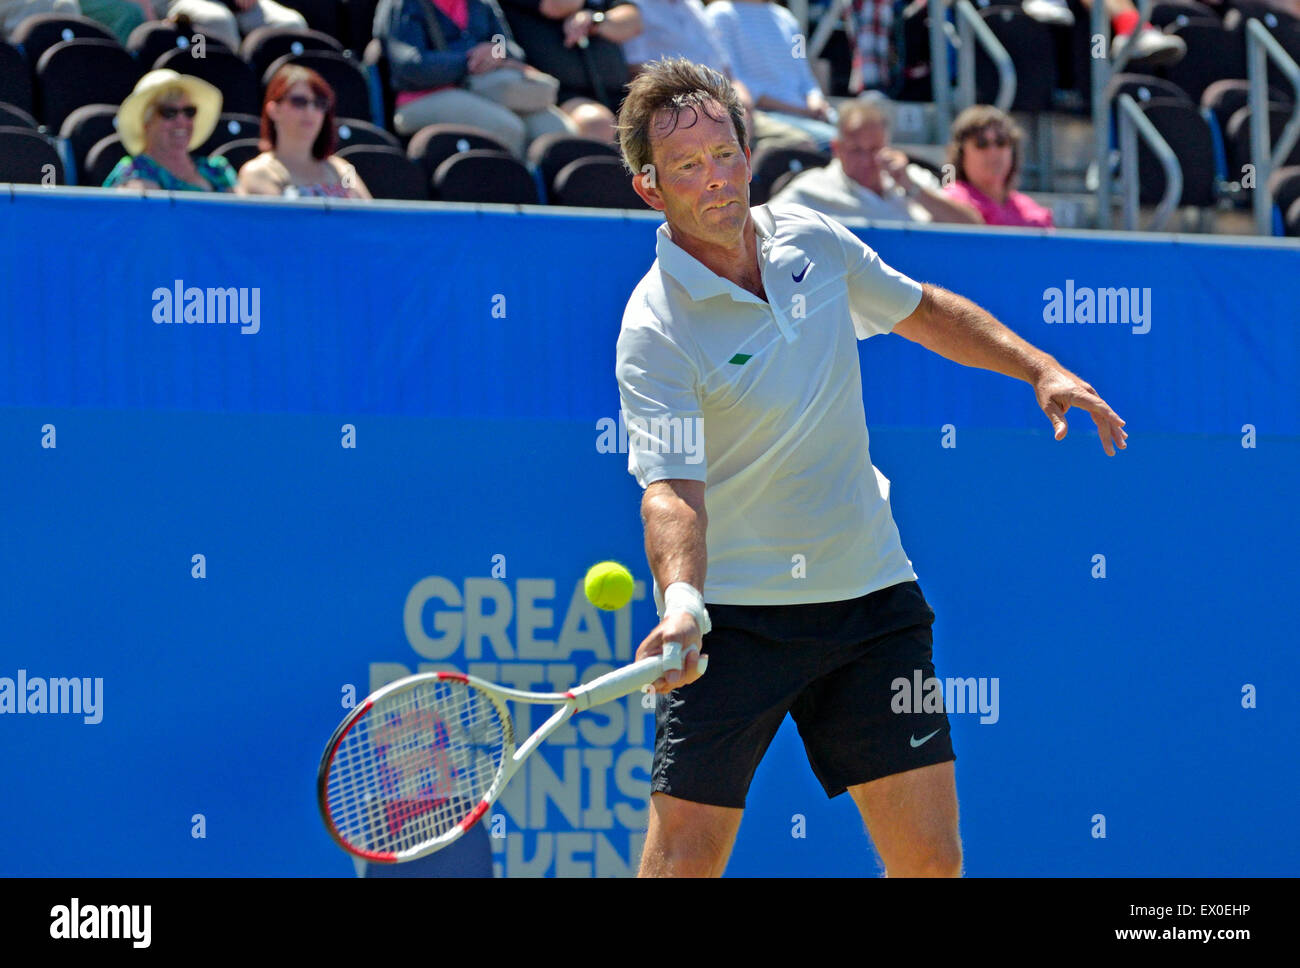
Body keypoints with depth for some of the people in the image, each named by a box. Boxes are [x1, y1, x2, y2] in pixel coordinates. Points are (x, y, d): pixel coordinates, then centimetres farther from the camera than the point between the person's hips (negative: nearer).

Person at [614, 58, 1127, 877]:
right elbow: (673, 490, -28)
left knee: (931, 856, 1)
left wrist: (1041, 370, 15)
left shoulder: (812, 241, 2)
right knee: (686, 854, -11)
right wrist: (682, 603, -45)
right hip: (734, 615, -5)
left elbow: (921, 309, 22)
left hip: (871, 592, 5)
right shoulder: (656, 331, -17)